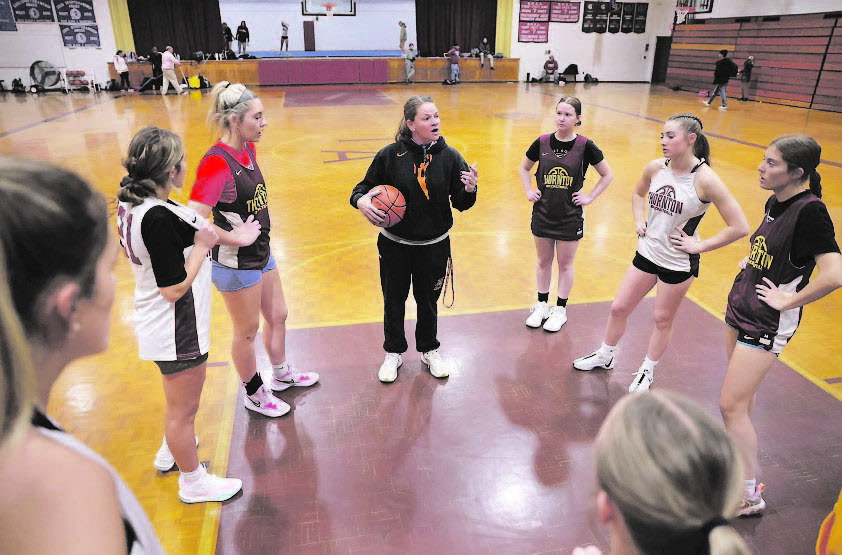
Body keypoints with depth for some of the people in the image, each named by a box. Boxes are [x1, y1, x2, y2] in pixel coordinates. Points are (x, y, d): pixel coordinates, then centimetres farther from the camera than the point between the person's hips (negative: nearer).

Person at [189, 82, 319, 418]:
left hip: (261, 253, 8)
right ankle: (254, 394, 33)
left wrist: (257, 229, 10)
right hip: (236, 264, -8)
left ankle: (281, 374, 46)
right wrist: (235, 238, -22)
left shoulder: (248, 149, 1)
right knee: (247, 331, 11)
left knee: (277, 316, 22)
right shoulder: (216, 162, -25)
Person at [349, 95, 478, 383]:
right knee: (393, 299, 15)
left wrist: (469, 190, -25)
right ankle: (394, 352, 39)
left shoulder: (449, 156, -6)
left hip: (434, 246, 1)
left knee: (428, 300, 17)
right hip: (394, 245, 0)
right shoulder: (390, 155, -10)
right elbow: (364, 186, -1)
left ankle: (429, 350, 43)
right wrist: (361, 200, -23)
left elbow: (461, 204, -3)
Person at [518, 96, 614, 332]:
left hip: (570, 217, -2)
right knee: (543, 261, 14)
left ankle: (560, 309, 26)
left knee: (565, 264, 10)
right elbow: (523, 168, 14)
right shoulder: (542, 142, -3)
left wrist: (589, 197, -4)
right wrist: (528, 191, 3)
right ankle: (542, 305, 32)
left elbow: (607, 175, 3)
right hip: (542, 214, 2)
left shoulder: (585, 146, -9)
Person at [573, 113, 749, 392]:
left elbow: (739, 227, -18)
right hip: (647, 253, 5)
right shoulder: (655, 167, -6)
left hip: (679, 263, -5)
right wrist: (639, 221, 5)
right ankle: (605, 356, 36)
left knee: (662, 319, 12)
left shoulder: (705, 179, -21)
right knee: (619, 307, 13)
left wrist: (699, 245, -16)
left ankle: (647, 370, 34)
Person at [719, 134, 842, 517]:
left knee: (731, 404, -4)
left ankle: (749, 495, 11)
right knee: (744, 393, 21)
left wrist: (788, 301, -21)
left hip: (767, 324, -8)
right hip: (740, 309, 8)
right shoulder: (776, 202, 4)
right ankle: (738, 451, 41)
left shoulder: (810, 211, -22)